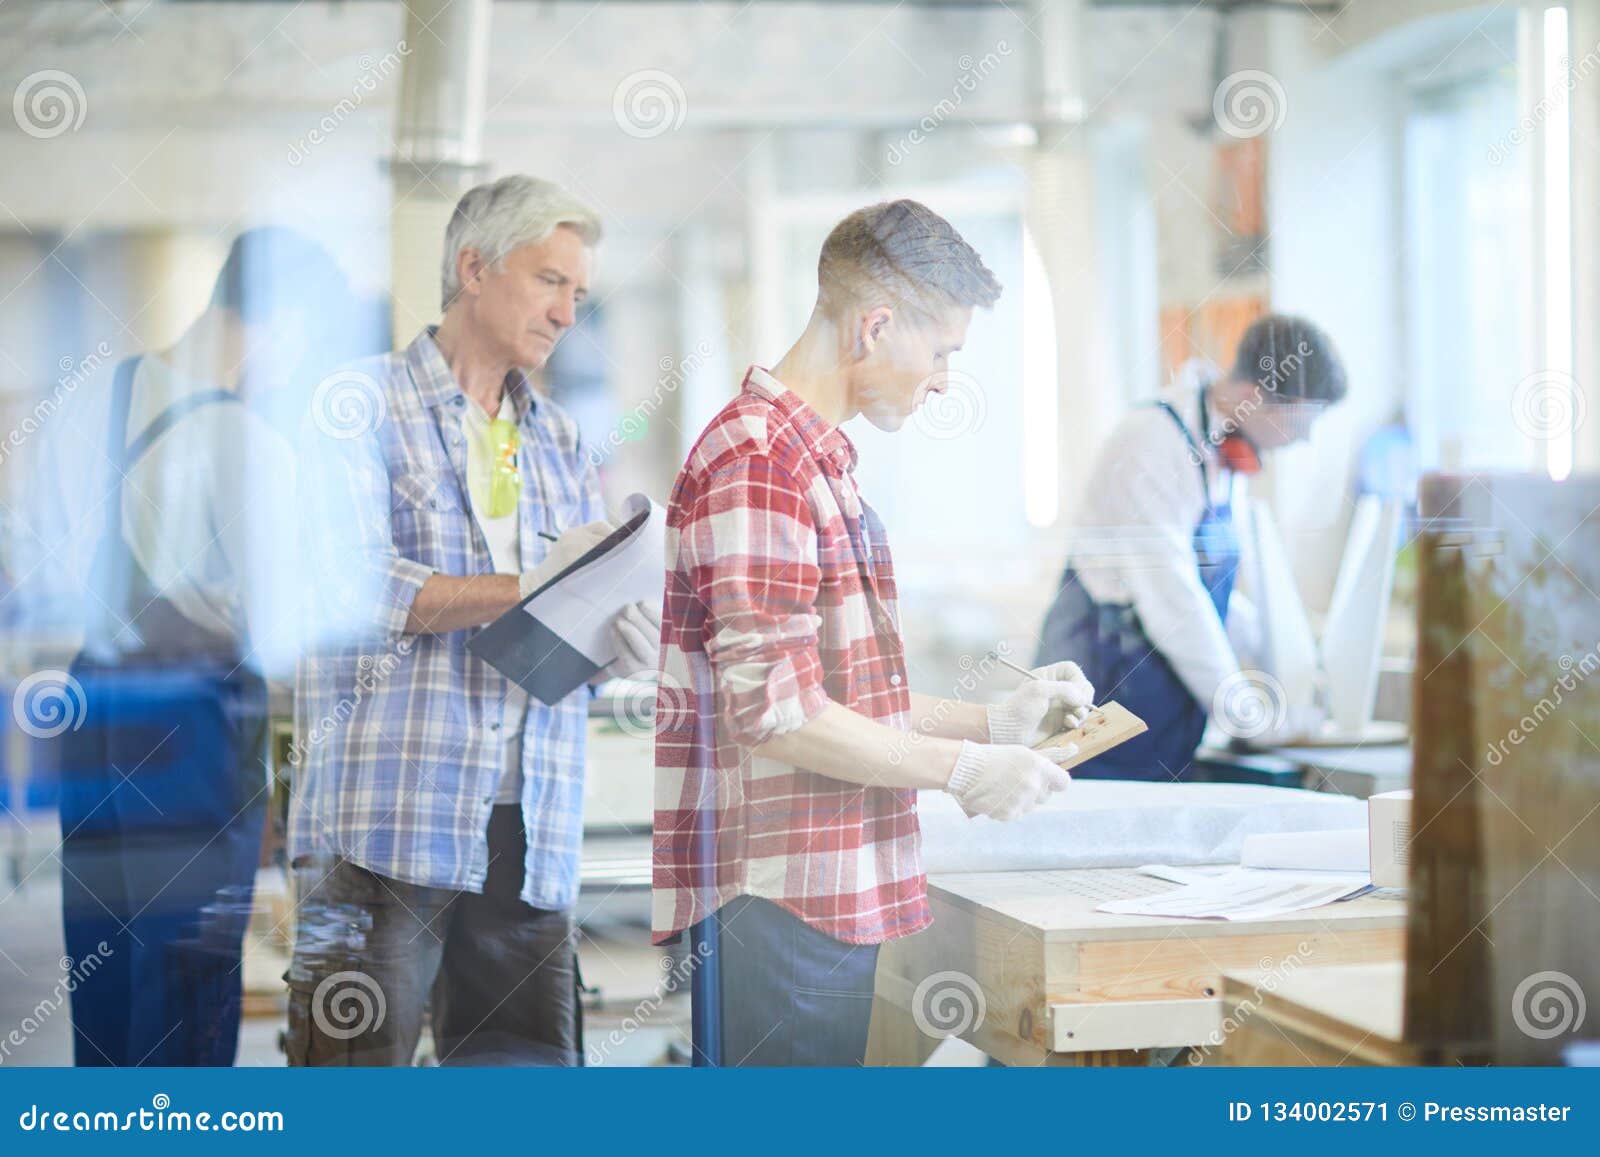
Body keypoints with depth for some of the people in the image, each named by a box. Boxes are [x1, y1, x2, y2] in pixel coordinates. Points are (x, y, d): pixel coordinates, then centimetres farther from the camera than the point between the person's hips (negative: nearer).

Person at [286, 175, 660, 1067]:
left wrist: (626, 640, -8)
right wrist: (527, 588, -15)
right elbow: (355, 586, -11)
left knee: (534, 1057, 3)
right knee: (358, 1057, -6)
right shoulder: (363, 405, 3)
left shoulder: (561, 442, 21)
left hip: (527, 827, 6)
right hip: (385, 819, -5)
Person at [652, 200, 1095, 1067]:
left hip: (833, 901, 10)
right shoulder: (758, 458, -14)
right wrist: (960, 769, -12)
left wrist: (992, 722, 13)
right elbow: (771, 713, -20)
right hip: (776, 906, -10)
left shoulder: (821, 459, 18)